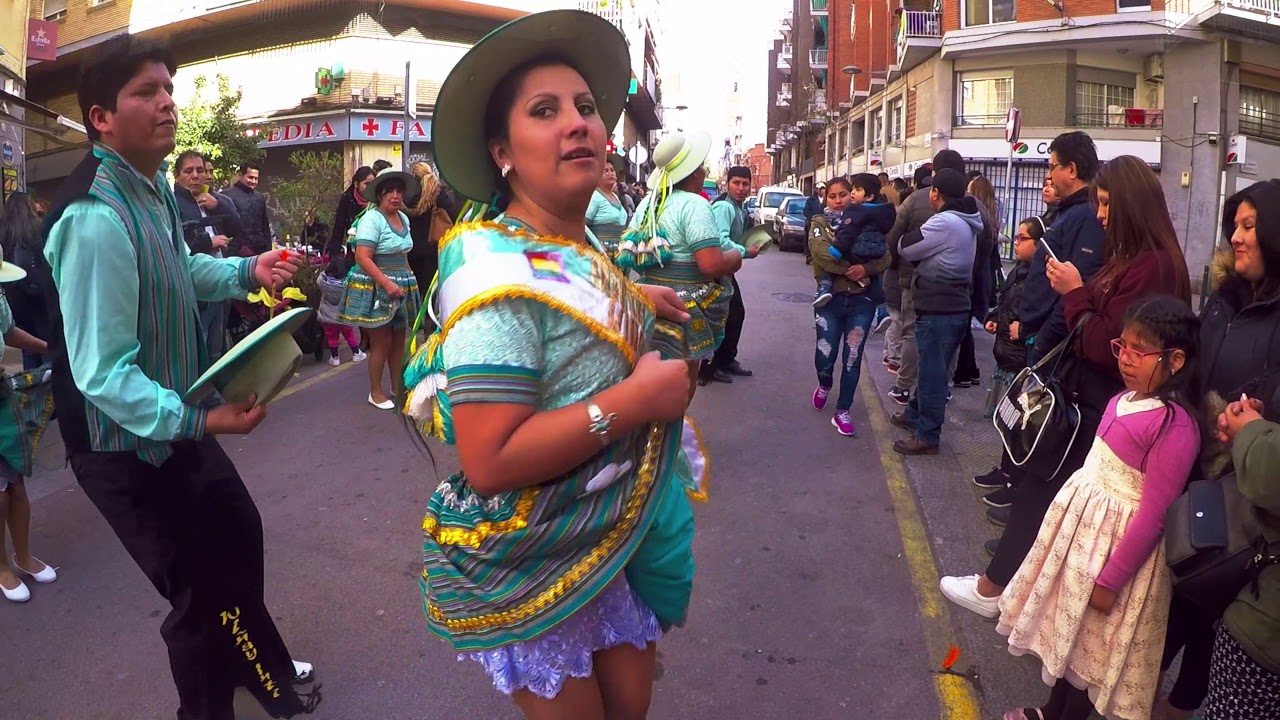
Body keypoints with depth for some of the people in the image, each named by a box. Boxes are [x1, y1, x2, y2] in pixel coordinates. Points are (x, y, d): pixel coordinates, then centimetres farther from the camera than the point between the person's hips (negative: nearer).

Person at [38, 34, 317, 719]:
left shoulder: (152, 185, 1)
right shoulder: (96, 218, -30)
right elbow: (102, 373, -31)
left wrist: (246, 271, 3)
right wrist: (197, 418, -42)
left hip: (175, 419, 10)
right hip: (130, 445, -10)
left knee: (238, 534, 25)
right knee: (205, 589, 2)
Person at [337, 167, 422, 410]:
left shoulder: (403, 218, 10)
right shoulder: (372, 219, -13)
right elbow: (362, 258, -21)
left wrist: (407, 280, 15)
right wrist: (386, 283, -27)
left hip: (402, 287, 7)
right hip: (375, 288, -7)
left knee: (399, 339, 11)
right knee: (381, 341, -2)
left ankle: (397, 388, 24)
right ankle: (375, 392, 13)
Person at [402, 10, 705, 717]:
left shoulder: (580, 246, 3)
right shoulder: (498, 267, -24)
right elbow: (489, 463, -30)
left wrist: (630, 300, 8)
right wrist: (638, 398, -27)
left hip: (621, 539, 8)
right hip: (532, 567, -8)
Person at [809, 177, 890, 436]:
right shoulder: (820, 223, 1)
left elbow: (885, 258, -2)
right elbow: (822, 254, -17)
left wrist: (865, 269, -20)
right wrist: (852, 271, -19)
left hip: (862, 301, 1)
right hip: (830, 298, -1)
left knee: (852, 359, 3)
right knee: (825, 356, 1)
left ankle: (842, 412, 15)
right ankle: (824, 385, 36)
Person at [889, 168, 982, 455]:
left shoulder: (945, 222, -19)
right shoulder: (967, 223, 13)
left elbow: (905, 248, -11)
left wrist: (905, 238, 8)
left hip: (937, 309, -10)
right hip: (955, 305, 10)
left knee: (933, 371, -3)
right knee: (932, 367, 20)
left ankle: (927, 436, 4)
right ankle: (915, 414, 35)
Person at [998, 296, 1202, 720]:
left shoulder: (1175, 426, -24)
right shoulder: (1127, 398, 1)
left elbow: (1154, 515, -22)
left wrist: (1110, 579, -18)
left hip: (1118, 541, -9)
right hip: (1081, 520, 9)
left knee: (1093, 643, 9)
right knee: (1067, 627, 22)